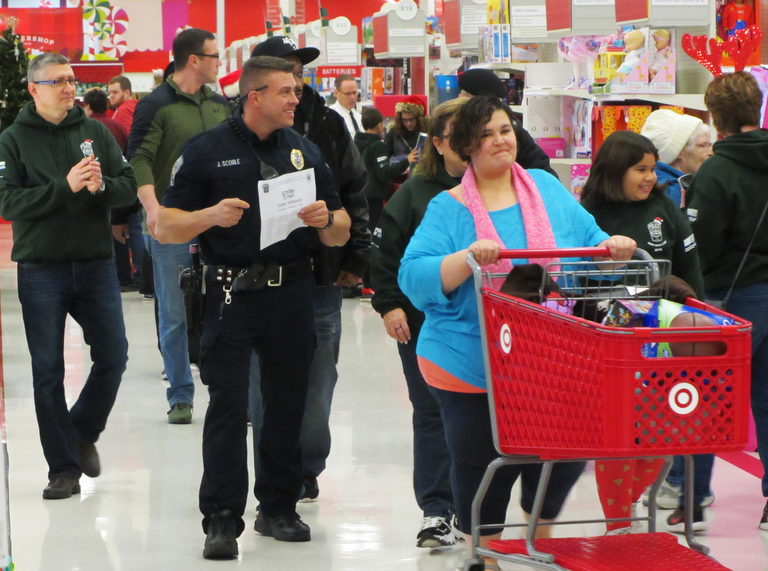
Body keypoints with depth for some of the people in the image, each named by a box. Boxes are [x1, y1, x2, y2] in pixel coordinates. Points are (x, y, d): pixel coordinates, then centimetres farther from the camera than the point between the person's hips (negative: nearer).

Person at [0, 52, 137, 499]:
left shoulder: (96, 132, 8)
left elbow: (130, 186, 4)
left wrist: (101, 187, -18)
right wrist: (66, 186, -20)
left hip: (96, 265, 2)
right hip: (41, 269, -2)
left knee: (113, 356, 2)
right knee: (48, 371, 0)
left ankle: (83, 433, 27)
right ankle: (64, 467, 8)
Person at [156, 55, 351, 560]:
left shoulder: (304, 150, 11)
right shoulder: (208, 150, 0)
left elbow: (341, 234, 14)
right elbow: (166, 227, -1)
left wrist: (326, 220, -9)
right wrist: (212, 215, -18)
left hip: (294, 290, 4)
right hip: (233, 293, -4)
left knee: (288, 402, 8)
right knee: (228, 407, -6)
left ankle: (279, 508, 20)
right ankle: (222, 520, -3)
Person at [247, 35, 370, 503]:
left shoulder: (328, 126, 5)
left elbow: (355, 194, 9)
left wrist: (355, 259, 4)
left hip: (321, 275, 2)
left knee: (317, 380, 5)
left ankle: (306, 471, 17)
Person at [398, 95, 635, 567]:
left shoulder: (546, 188, 9)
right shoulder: (448, 209, 0)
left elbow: (588, 239, 10)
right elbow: (414, 278, -11)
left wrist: (611, 247, -13)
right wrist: (469, 258, -26)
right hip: (472, 367, -2)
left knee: (564, 456, 0)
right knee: (484, 467, 5)